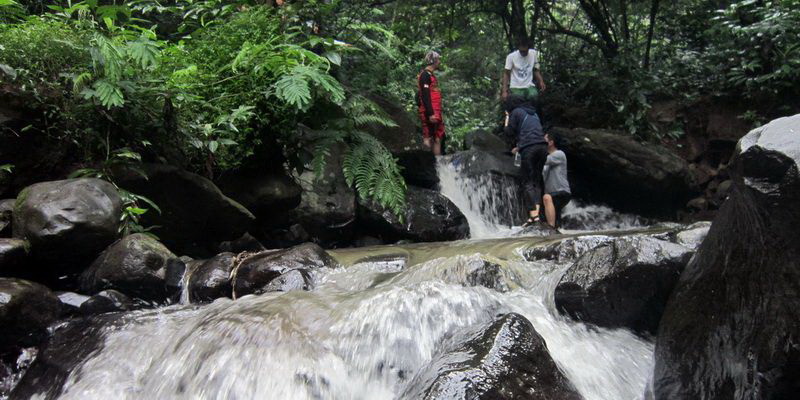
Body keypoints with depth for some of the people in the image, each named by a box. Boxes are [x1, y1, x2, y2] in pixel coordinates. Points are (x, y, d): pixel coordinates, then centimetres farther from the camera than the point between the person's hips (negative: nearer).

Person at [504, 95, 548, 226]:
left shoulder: (516, 112, 5)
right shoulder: (533, 112, 26)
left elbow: (509, 133, 3)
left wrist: (507, 123, 21)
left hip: (529, 149, -6)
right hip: (542, 146, 6)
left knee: (528, 183, -6)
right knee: (537, 181, 9)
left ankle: (533, 215, -17)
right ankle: (537, 211, -3)